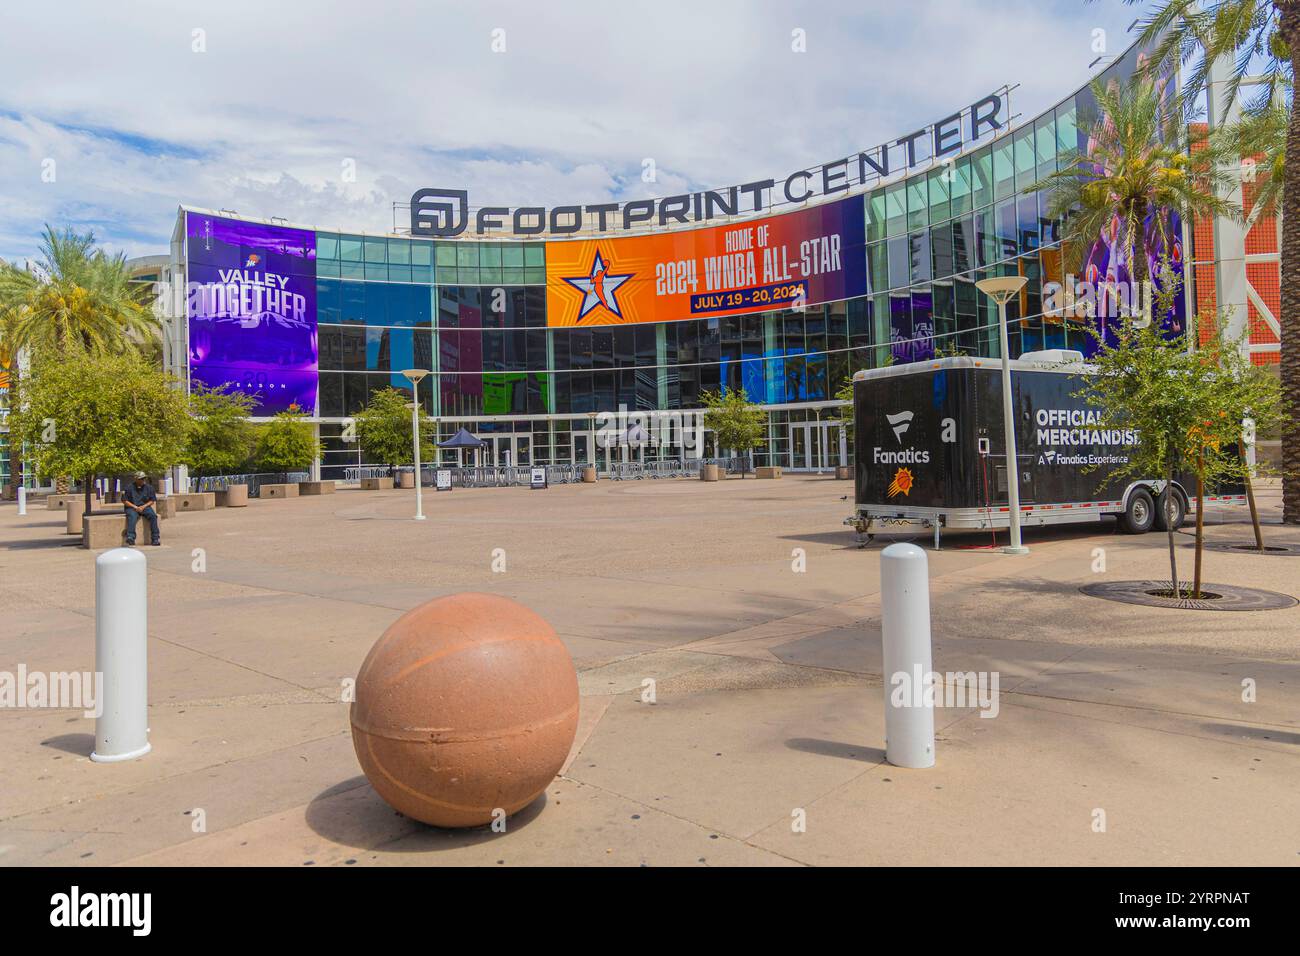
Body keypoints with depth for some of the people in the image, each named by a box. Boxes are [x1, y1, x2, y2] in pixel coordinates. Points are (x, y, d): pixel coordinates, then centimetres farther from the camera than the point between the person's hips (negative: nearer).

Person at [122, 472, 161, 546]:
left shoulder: (149, 487, 8)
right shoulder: (130, 487, 0)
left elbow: (152, 500, 9)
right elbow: (124, 501, -1)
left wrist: (143, 506, -8)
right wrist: (135, 507, -13)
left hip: (144, 507, 2)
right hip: (131, 507, -2)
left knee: (153, 515, -26)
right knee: (132, 516, -35)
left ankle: (155, 539, -25)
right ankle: (130, 538, -47)